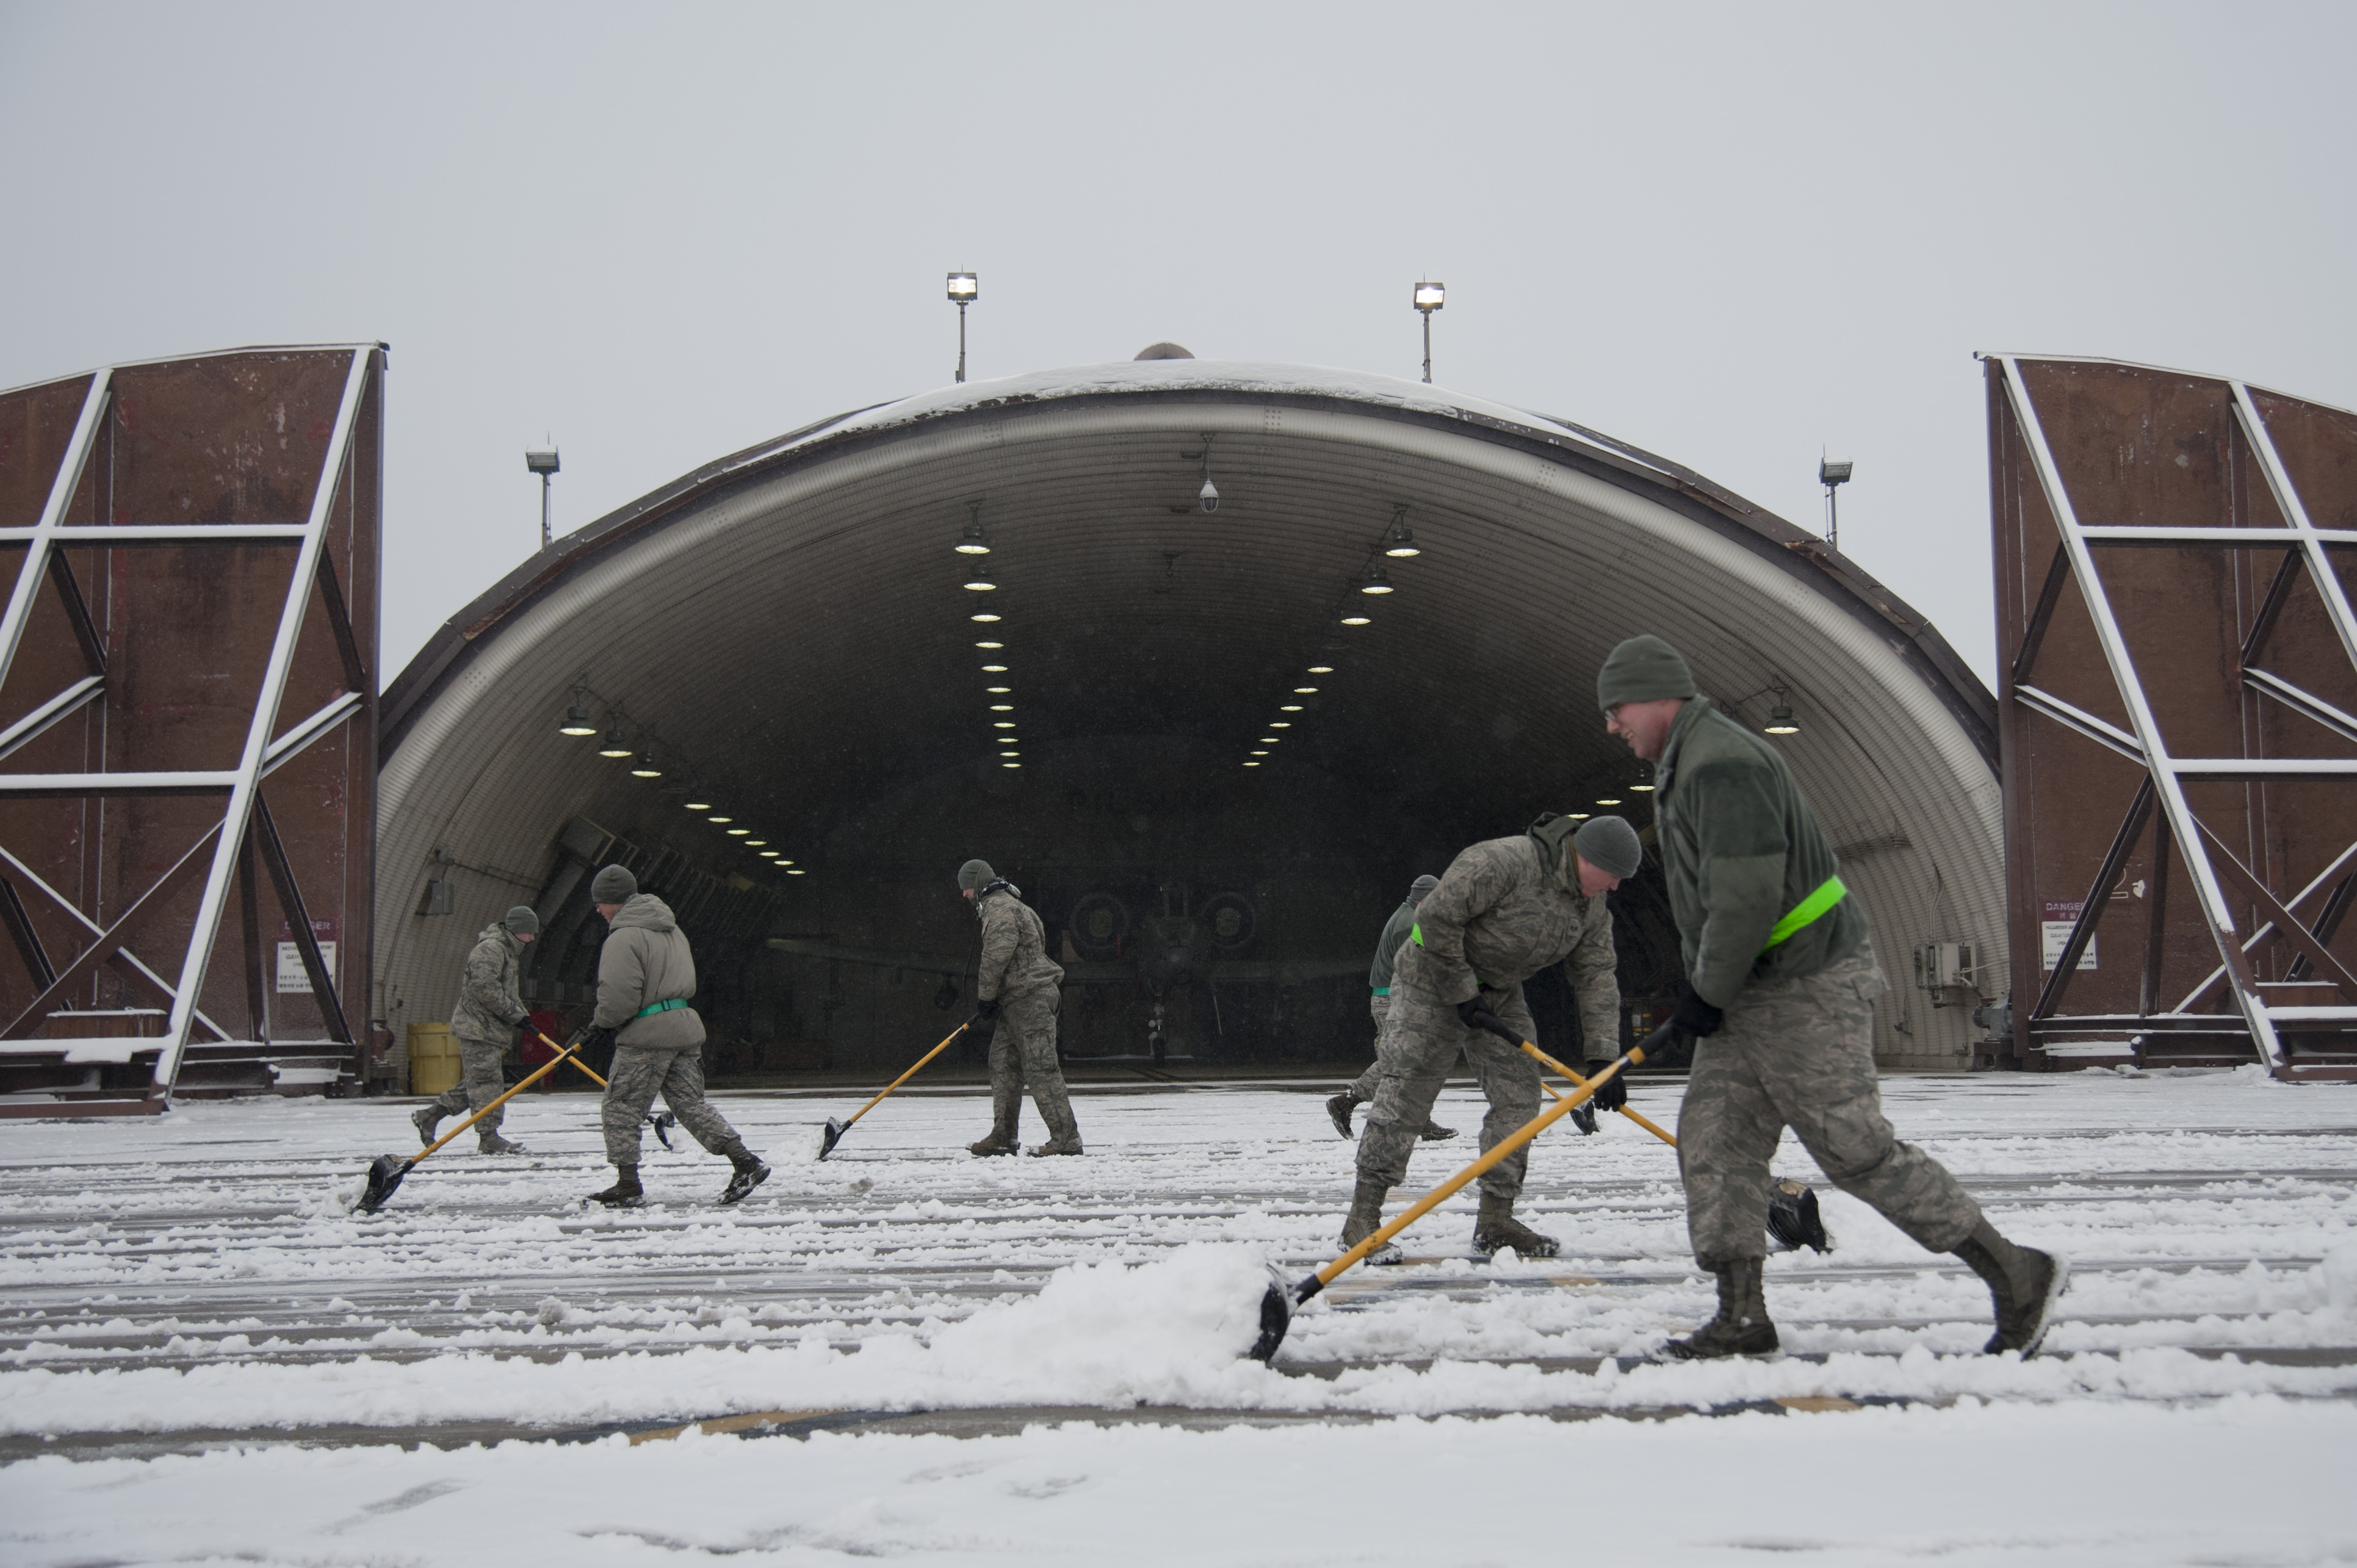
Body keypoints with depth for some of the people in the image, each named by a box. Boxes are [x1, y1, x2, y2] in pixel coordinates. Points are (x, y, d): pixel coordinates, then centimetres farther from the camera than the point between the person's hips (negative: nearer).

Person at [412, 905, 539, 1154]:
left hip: (490, 1029, 10)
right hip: (477, 1028, -10)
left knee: (476, 1081, 12)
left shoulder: (509, 951, 21)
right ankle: (488, 1137, -6)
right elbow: (485, 988, -24)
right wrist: (516, 1014, -19)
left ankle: (429, 1115, 20)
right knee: (486, 1081, -9)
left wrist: (521, 1012, 8)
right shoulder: (491, 948, -14)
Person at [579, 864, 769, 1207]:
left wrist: (602, 1023, 1)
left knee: (621, 1108, 4)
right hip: (685, 1027, 8)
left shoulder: (622, 939, -13)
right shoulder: (672, 930, 16)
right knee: (691, 1103, 11)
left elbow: (619, 997, -21)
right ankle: (745, 1163, 1)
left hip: (646, 1037, -8)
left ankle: (628, 1185, 5)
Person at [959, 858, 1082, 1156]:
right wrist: (989, 1000, 22)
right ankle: (1003, 1137, 13)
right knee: (1003, 1064, 11)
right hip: (1016, 1002, 11)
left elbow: (996, 956, -19)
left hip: (1030, 999, -11)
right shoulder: (1000, 905, 24)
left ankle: (1067, 1139, -13)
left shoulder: (999, 907, -10)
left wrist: (986, 998, -11)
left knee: (1041, 1069, -12)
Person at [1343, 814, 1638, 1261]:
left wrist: (1603, 1058, -6)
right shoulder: (1503, 862, -29)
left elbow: (1596, 979, 1)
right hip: (1433, 981, -8)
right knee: (1404, 1096, -11)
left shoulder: (1592, 908, -2)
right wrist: (1461, 991, -23)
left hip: (1500, 995, 8)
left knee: (1519, 1098, 2)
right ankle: (1363, 1219, -6)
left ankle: (1496, 1223, 10)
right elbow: (1437, 915, -30)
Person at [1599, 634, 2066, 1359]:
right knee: (1712, 1137, 5)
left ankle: (2019, 1275, 5)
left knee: (1858, 1150, -7)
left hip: (1808, 987, -11)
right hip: (1750, 992, 11)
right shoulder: (1686, 765, 17)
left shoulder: (1721, 763, -19)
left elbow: (1748, 895, -26)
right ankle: (1741, 1317, 7)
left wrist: (1707, 992, -16)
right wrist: (1703, 985, 16)